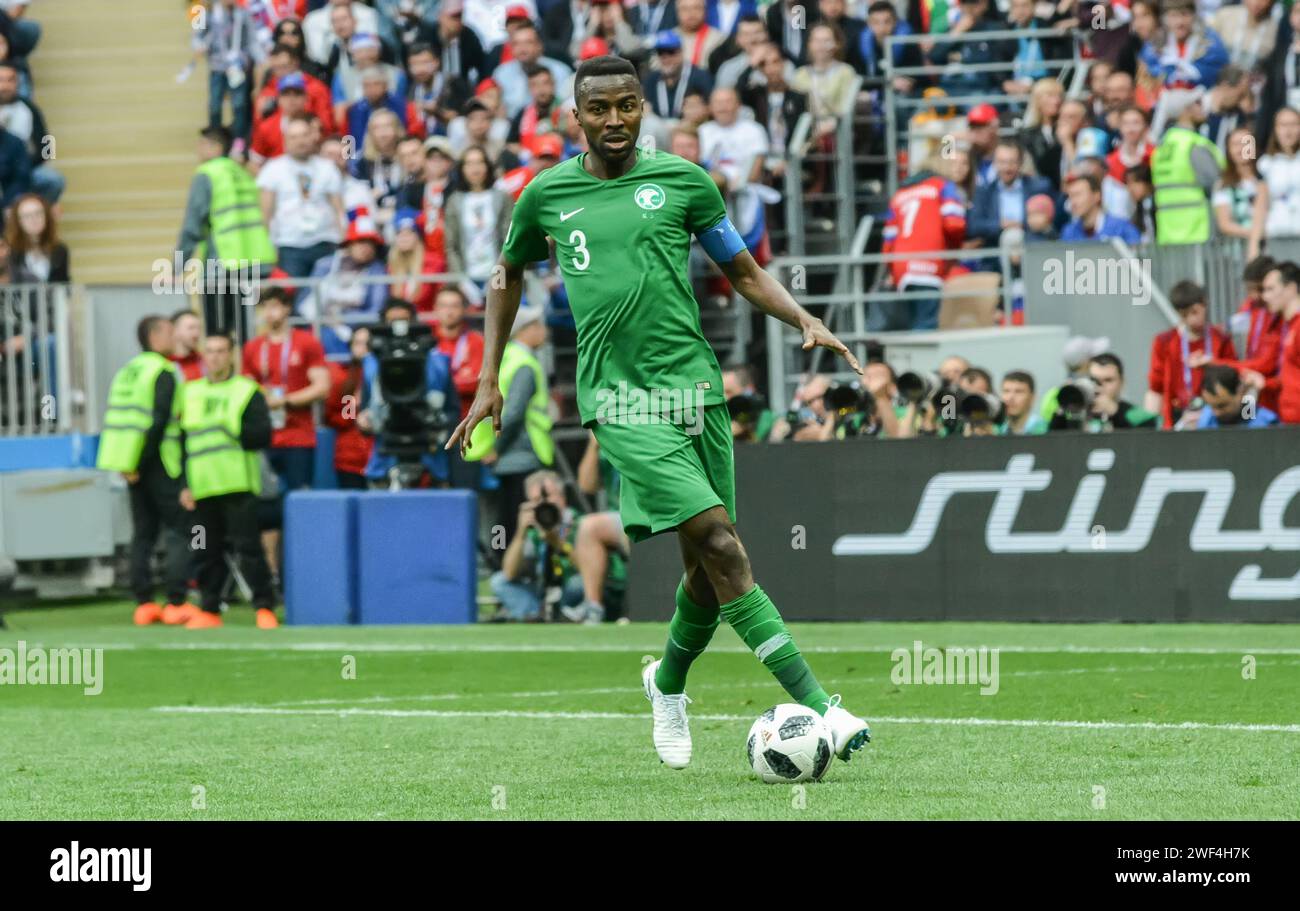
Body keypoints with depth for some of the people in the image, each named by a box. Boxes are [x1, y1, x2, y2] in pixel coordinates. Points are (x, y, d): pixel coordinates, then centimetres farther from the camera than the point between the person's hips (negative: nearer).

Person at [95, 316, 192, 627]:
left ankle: (143, 603, 9)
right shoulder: (163, 373, -10)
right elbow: (158, 421, -18)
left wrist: (131, 464, 8)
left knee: (143, 532, 11)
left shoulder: (128, 371, 14)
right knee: (178, 531, -3)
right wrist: (139, 464, -14)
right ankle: (176, 602, -10)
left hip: (134, 463, 7)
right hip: (159, 462, -7)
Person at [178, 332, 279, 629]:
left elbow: (262, 435, -5)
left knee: (247, 547, -8)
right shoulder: (191, 393, 17)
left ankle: (265, 607, -4)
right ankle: (209, 609, 14)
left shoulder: (247, 391, 3)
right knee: (207, 552, 6)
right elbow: (182, 442, 18)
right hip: (202, 487, 5)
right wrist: (184, 485, 11)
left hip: (238, 484, -4)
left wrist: (233, 431, -17)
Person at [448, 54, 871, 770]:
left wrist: (806, 321, -3)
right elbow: (509, 275, 24)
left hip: (694, 384, 3)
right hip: (620, 397, -3)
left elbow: (745, 274, 14)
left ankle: (669, 683, 38)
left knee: (707, 565, 7)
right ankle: (815, 705, -23)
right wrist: (488, 381, 20)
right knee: (720, 543, -17)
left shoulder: (682, 180, 7)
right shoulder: (548, 195, 7)